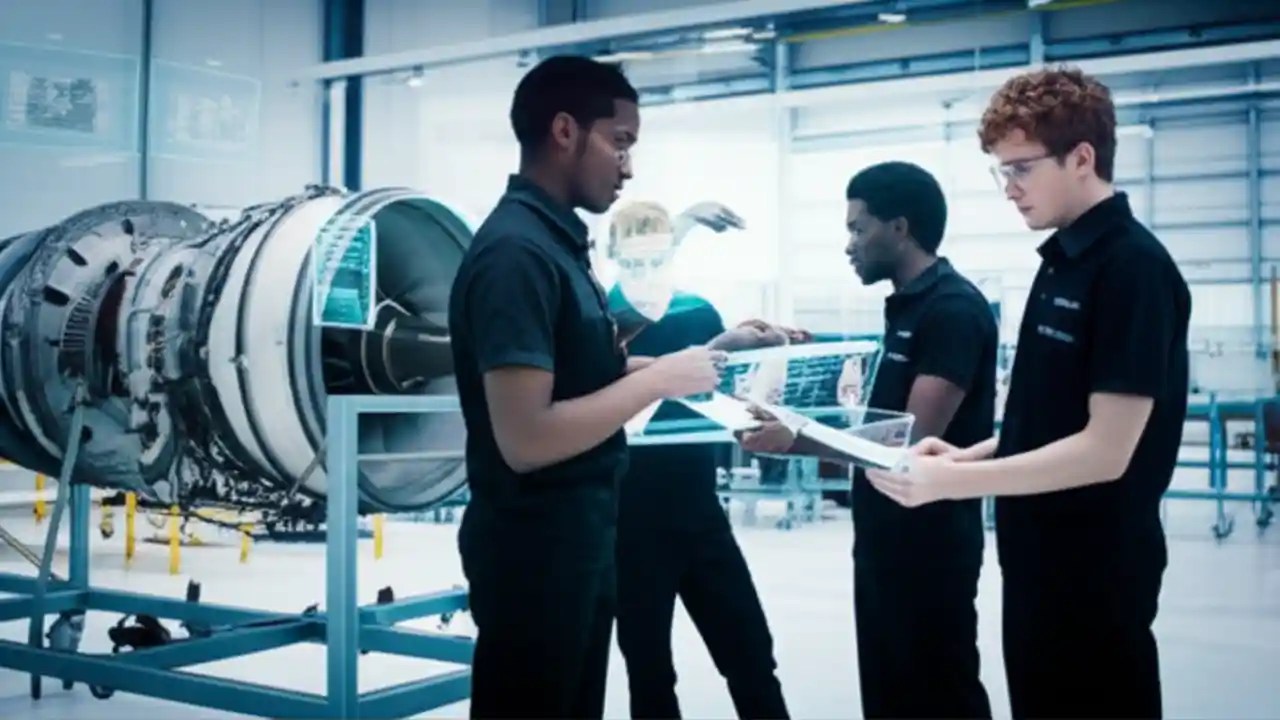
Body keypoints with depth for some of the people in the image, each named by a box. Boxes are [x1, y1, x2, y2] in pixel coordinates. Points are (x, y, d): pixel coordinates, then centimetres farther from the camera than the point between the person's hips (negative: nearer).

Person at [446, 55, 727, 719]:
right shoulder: (517, 251, -21)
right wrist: (660, 379, -19)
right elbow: (526, 439, -27)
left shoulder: (558, 241, 10)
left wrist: (666, 363, 7)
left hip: (580, 537, 10)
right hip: (535, 546, -10)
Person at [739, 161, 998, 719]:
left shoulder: (954, 308, -16)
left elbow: (914, 437, -24)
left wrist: (796, 442, -26)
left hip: (931, 541, -9)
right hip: (883, 535, 9)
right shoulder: (905, 306, 13)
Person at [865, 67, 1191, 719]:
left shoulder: (1132, 267, -17)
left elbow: (1105, 450, -22)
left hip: (1095, 571, -9)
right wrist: (975, 454, 2)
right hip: (1040, 560, 9)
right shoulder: (1063, 260, 10)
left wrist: (953, 482, -22)